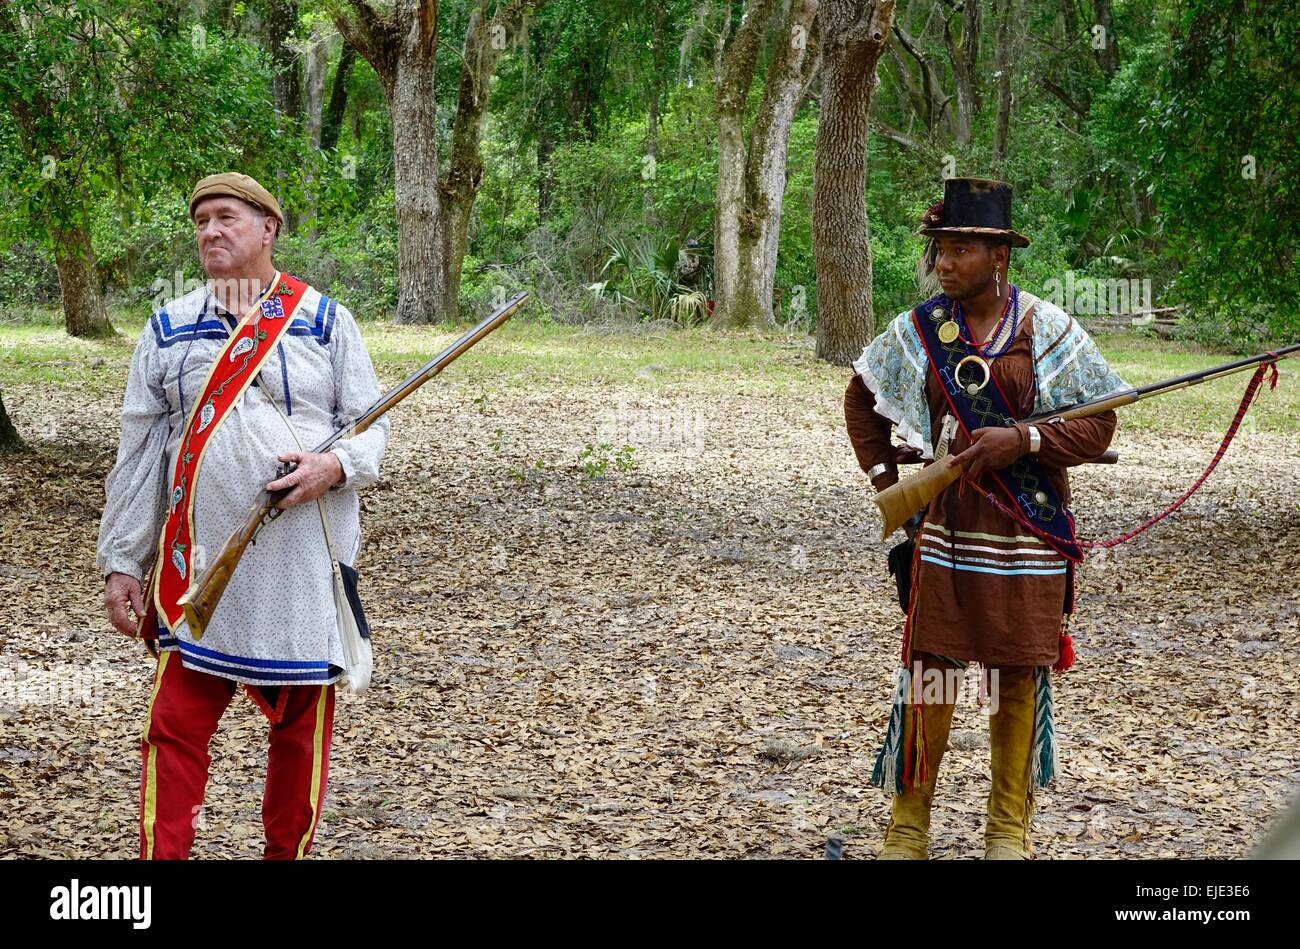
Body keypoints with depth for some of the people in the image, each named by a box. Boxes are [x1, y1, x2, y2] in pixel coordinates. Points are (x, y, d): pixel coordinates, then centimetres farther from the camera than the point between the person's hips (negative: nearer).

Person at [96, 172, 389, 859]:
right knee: (175, 725, -2)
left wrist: (334, 465, -17)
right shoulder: (167, 329, 8)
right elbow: (138, 453, 9)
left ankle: (288, 852, 23)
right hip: (197, 562, 1)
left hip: (304, 561, -1)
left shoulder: (324, 320, 4)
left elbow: (370, 423, 5)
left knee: (301, 726, 8)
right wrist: (120, 561, 5)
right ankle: (162, 857, 6)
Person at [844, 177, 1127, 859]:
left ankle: (1010, 827, 20)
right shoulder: (918, 330, 3)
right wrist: (882, 474, 10)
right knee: (929, 664, 1)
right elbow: (862, 397, 19)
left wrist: (1023, 441, -17)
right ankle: (908, 826, 13)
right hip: (944, 526, 1)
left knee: (1018, 672, 6)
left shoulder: (1047, 330, -3)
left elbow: (1098, 425, -3)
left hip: (1027, 529, -1)